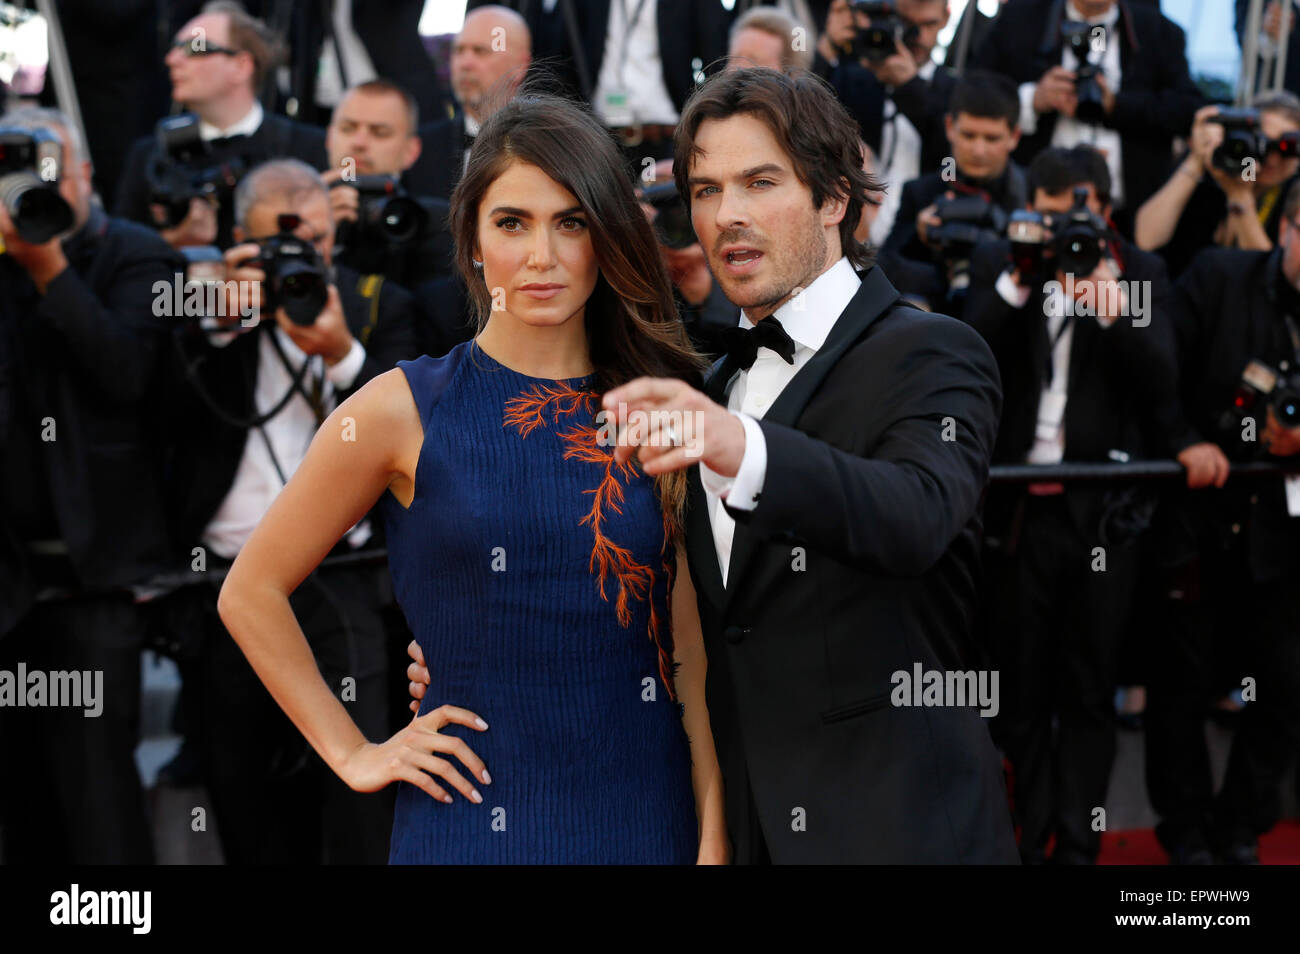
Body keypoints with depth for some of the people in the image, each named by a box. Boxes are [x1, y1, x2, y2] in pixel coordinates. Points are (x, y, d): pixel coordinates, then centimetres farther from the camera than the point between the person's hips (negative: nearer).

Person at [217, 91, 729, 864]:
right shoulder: (405, 409, -4)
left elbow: (689, 649, 2)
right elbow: (252, 593, 3)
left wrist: (713, 841, -4)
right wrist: (354, 754, 0)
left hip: (648, 814, 2)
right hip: (474, 817, -2)